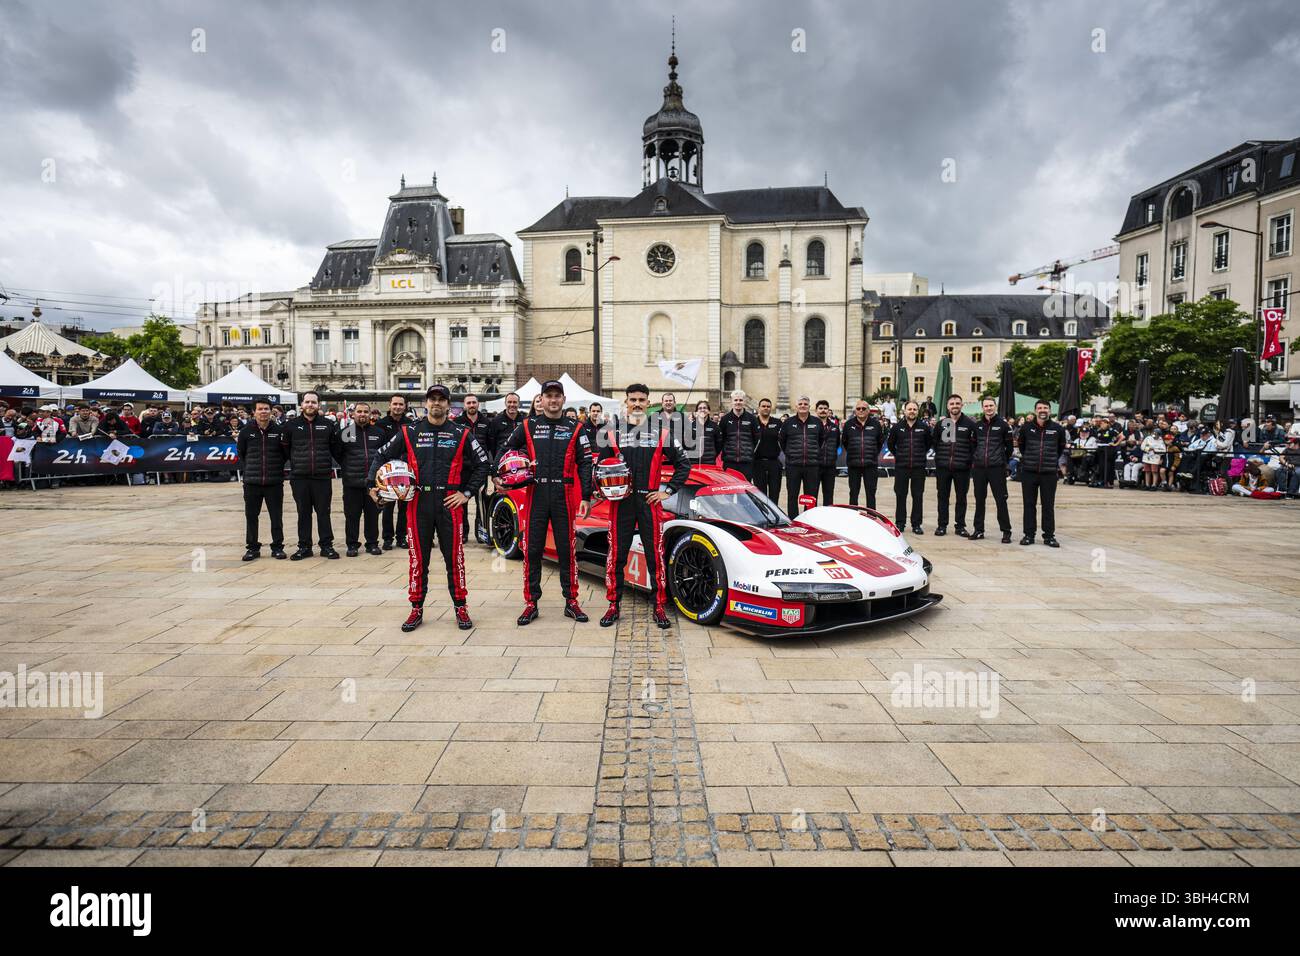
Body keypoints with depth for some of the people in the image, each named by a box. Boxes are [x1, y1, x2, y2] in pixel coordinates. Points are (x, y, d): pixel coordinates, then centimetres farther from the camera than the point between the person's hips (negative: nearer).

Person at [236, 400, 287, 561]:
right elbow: (240, 453, 11)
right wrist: (247, 469, 3)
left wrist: (279, 469, 1)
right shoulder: (246, 431, 2)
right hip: (252, 482, 1)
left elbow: (285, 453, 8)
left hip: (275, 482, -1)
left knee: (276, 516, 4)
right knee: (251, 516, 7)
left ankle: (277, 547, 14)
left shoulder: (278, 430, 0)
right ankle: (253, 547, 18)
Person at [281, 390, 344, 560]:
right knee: (303, 513, 8)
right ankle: (304, 547, 16)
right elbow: (285, 450, 10)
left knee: (324, 512, 4)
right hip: (299, 477, 1)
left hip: (323, 477, -1)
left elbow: (337, 449, 8)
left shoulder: (328, 425, 5)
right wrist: (295, 464, 5)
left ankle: (327, 546, 12)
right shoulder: (291, 426, 6)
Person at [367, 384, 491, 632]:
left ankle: (460, 608, 14)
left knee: (454, 556, 2)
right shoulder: (409, 432, 7)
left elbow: (483, 463, 7)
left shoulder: (461, 434, 4)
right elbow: (381, 455, 14)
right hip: (418, 502, 1)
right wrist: (372, 484, 1)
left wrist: (467, 493, 0)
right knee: (418, 558, 7)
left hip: (450, 502, -1)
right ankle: (417, 609, 19)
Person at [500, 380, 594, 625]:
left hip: (564, 496, -1)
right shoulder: (528, 426, 8)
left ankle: (571, 602, 15)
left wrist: (585, 497, -6)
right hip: (535, 495, 1)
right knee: (532, 550, 4)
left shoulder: (575, 428, 5)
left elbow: (585, 464, 1)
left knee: (567, 549, 4)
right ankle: (531, 603, 14)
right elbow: (506, 450, 20)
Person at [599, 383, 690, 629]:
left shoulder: (661, 432, 6)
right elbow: (599, 463, 12)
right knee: (617, 555, 5)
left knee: (655, 555, 3)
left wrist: (668, 491, 3)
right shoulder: (612, 430, 6)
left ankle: (660, 607, 14)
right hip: (621, 502, 0)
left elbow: (683, 464, 10)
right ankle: (614, 605, 17)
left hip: (650, 502, 0)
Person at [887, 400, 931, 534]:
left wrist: (920, 454, 12)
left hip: (919, 467, 0)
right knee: (900, 496, 4)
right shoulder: (897, 427, 3)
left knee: (918, 496, 3)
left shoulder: (924, 427, 3)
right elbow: (891, 444, 14)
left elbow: (930, 443, 16)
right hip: (901, 467, 0)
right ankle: (900, 523, 13)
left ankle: (916, 524, 10)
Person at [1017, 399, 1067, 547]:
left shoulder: (1058, 429, 1)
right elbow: (1021, 445, 16)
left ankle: (1049, 535, 12)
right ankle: (1029, 534, 12)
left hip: (1049, 473, 0)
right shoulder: (1026, 428, 1)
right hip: (1028, 472, 0)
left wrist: (1053, 460, 14)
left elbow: (1061, 447, 16)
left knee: (1049, 506, 4)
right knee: (1029, 504, 5)